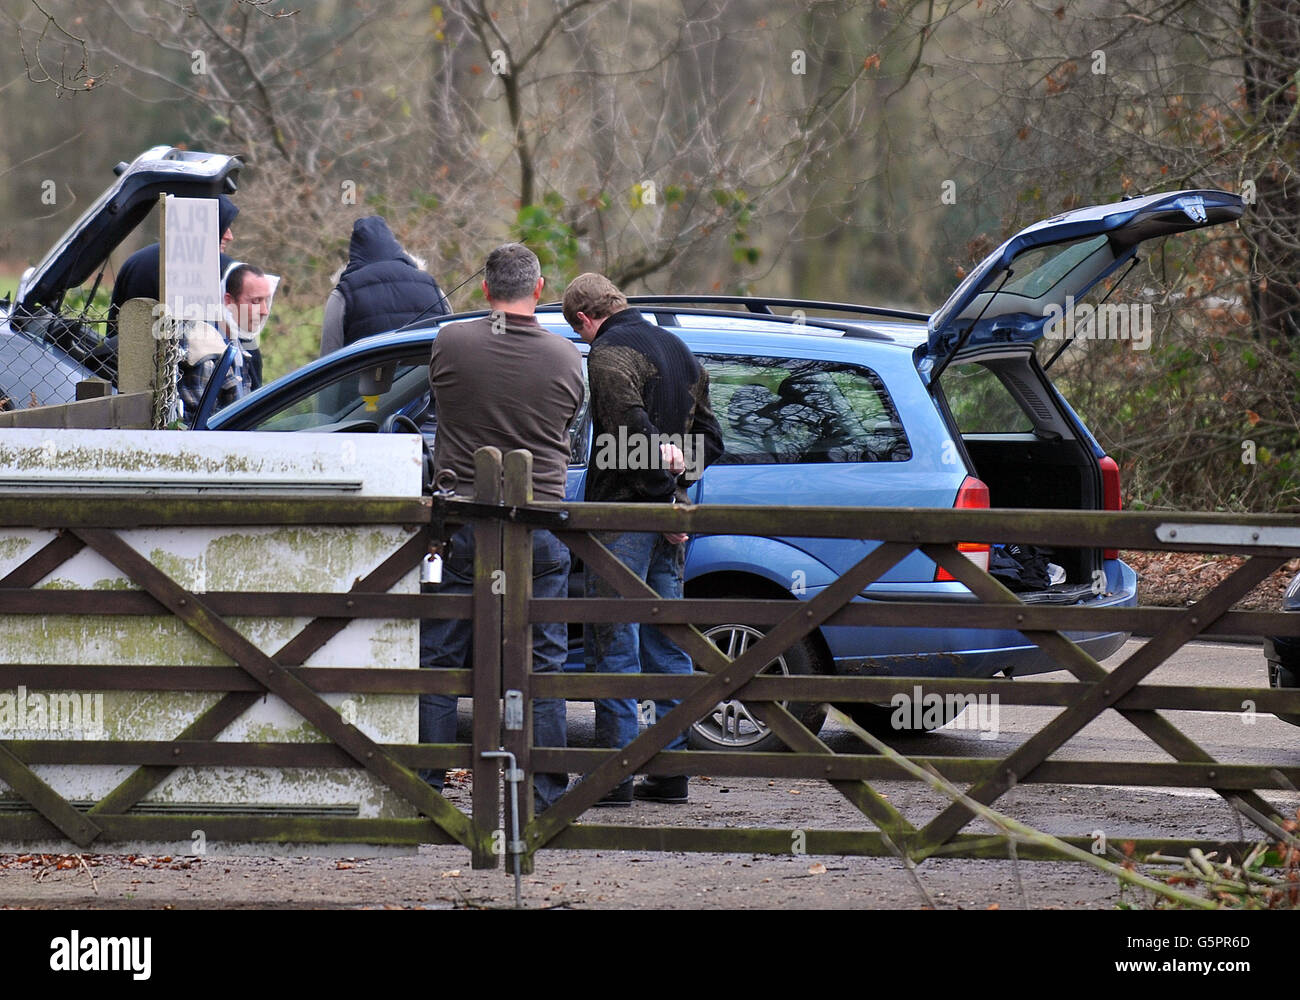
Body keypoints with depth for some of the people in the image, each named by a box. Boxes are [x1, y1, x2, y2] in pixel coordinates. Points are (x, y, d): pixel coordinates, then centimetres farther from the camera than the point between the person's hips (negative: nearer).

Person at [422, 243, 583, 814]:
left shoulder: (451, 344, -5)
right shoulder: (567, 358, -3)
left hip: (463, 518, 0)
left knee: (439, 659, 8)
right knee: (542, 663, 6)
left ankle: (424, 786, 8)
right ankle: (546, 793, 6)